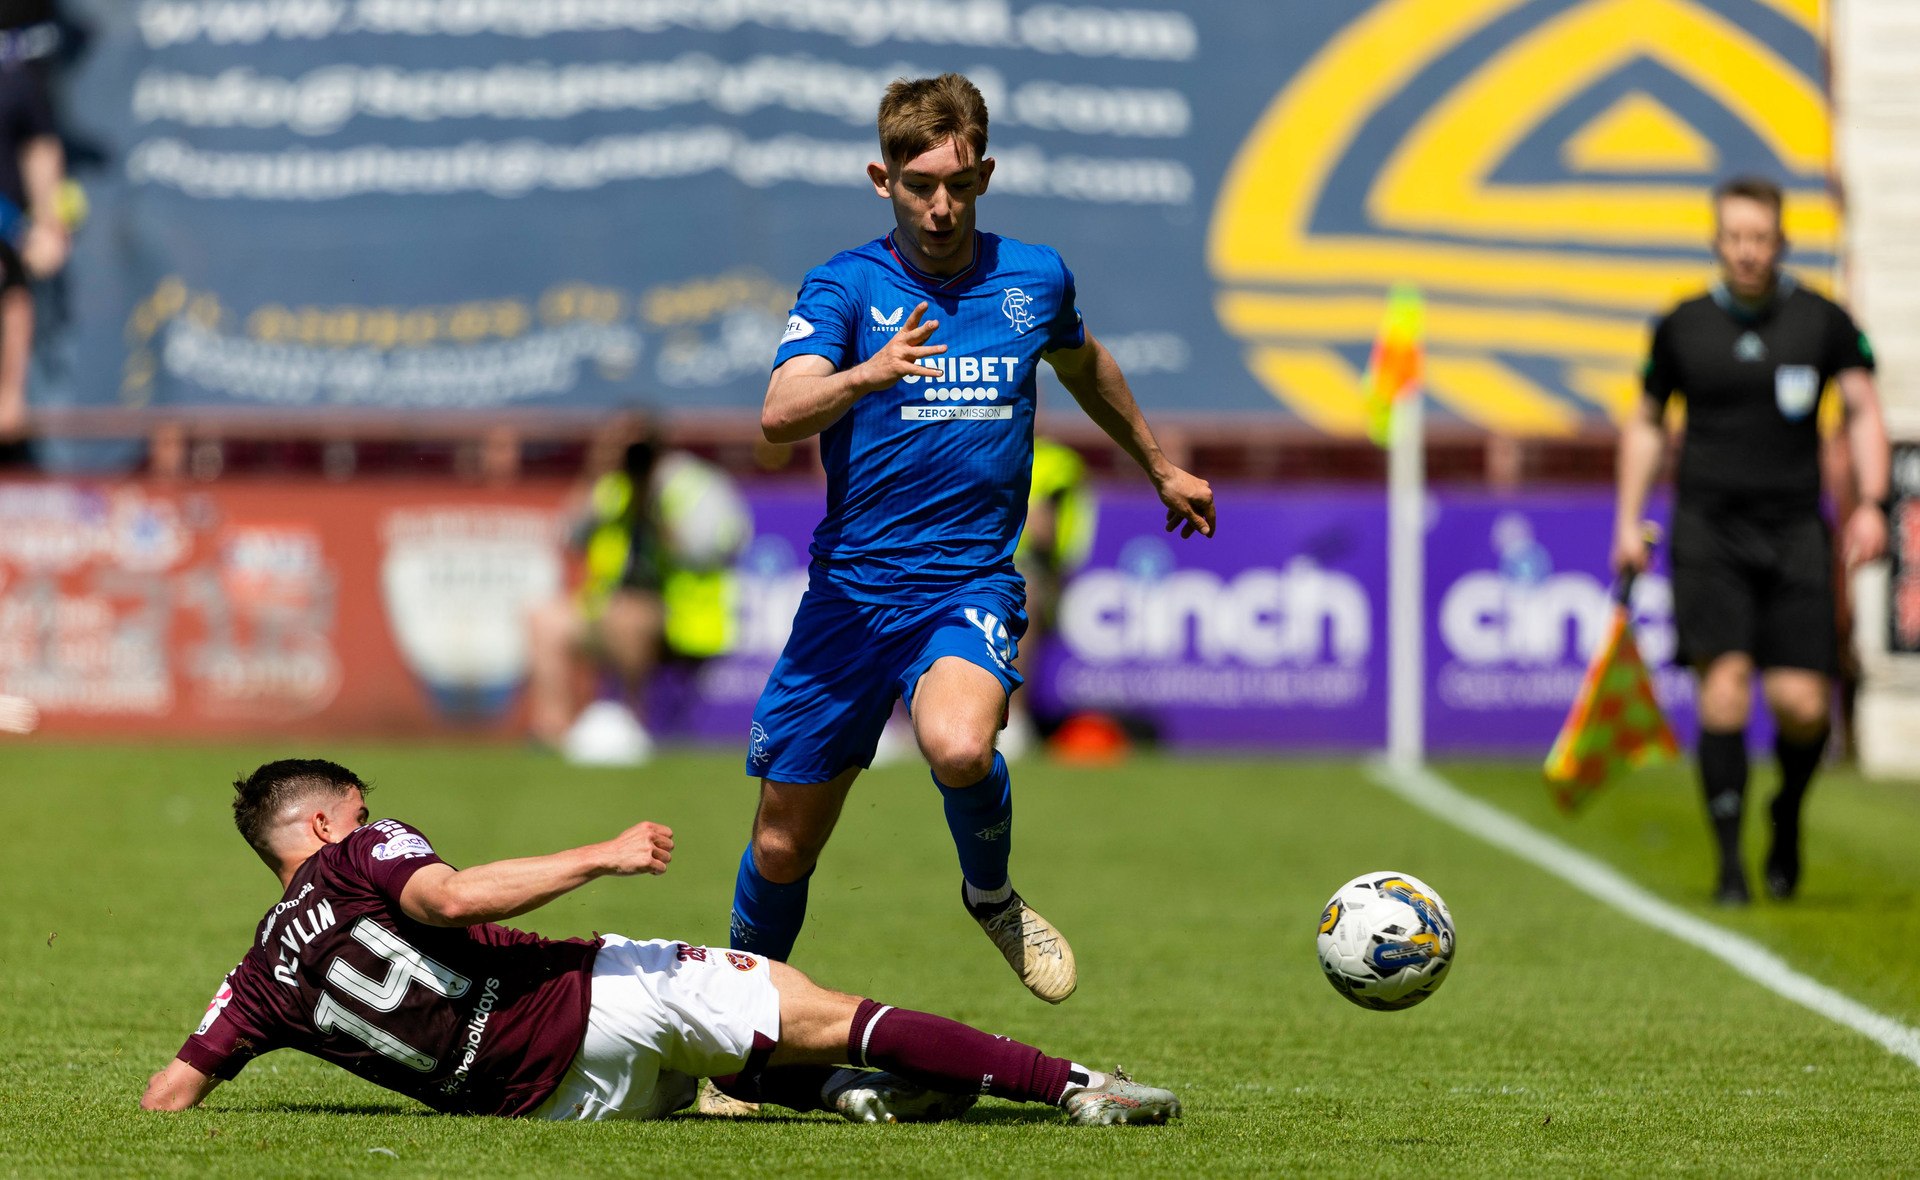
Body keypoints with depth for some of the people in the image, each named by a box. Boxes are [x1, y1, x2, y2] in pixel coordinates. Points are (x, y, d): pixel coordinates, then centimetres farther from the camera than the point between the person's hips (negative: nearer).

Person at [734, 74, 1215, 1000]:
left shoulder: (1033, 280, 5)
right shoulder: (845, 288, -4)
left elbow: (1084, 367, 28)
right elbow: (779, 417, -22)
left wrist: (1161, 469, 39)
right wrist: (866, 375, -41)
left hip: (971, 585, 0)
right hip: (849, 589, 0)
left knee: (959, 746, -33)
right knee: (782, 849, 5)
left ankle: (990, 894, -1)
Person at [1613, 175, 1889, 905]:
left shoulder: (1823, 322, 4)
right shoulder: (1681, 327, 7)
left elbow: (1863, 411, 7)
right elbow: (1646, 423, 19)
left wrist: (1871, 504, -7)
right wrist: (1629, 522, 12)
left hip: (1794, 529, 0)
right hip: (1708, 528, 0)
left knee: (1802, 704, -7)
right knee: (1724, 683, -15)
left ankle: (1788, 813, 25)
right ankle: (1729, 862, -9)